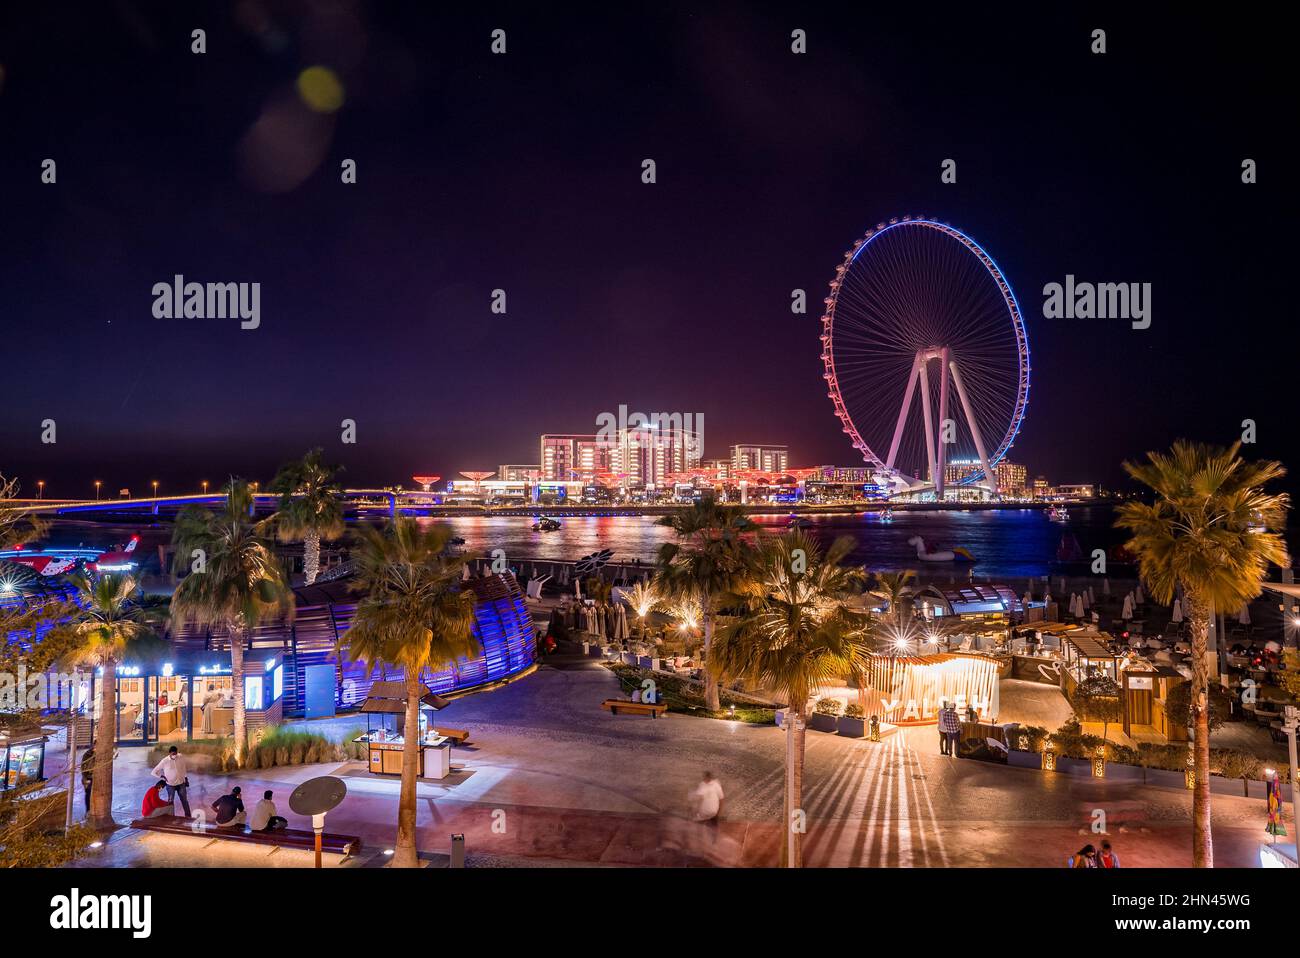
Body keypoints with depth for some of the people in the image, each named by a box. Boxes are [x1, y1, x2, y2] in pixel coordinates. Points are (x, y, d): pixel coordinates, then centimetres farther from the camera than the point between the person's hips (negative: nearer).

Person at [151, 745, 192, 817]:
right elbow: (154, 772, -6)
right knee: (170, 801, 8)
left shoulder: (181, 757, -8)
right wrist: (162, 777, -11)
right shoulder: (164, 761, -16)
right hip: (171, 785, -2)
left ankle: (188, 816, 20)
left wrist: (186, 778, 9)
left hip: (181, 783, 2)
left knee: (184, 800, 10)